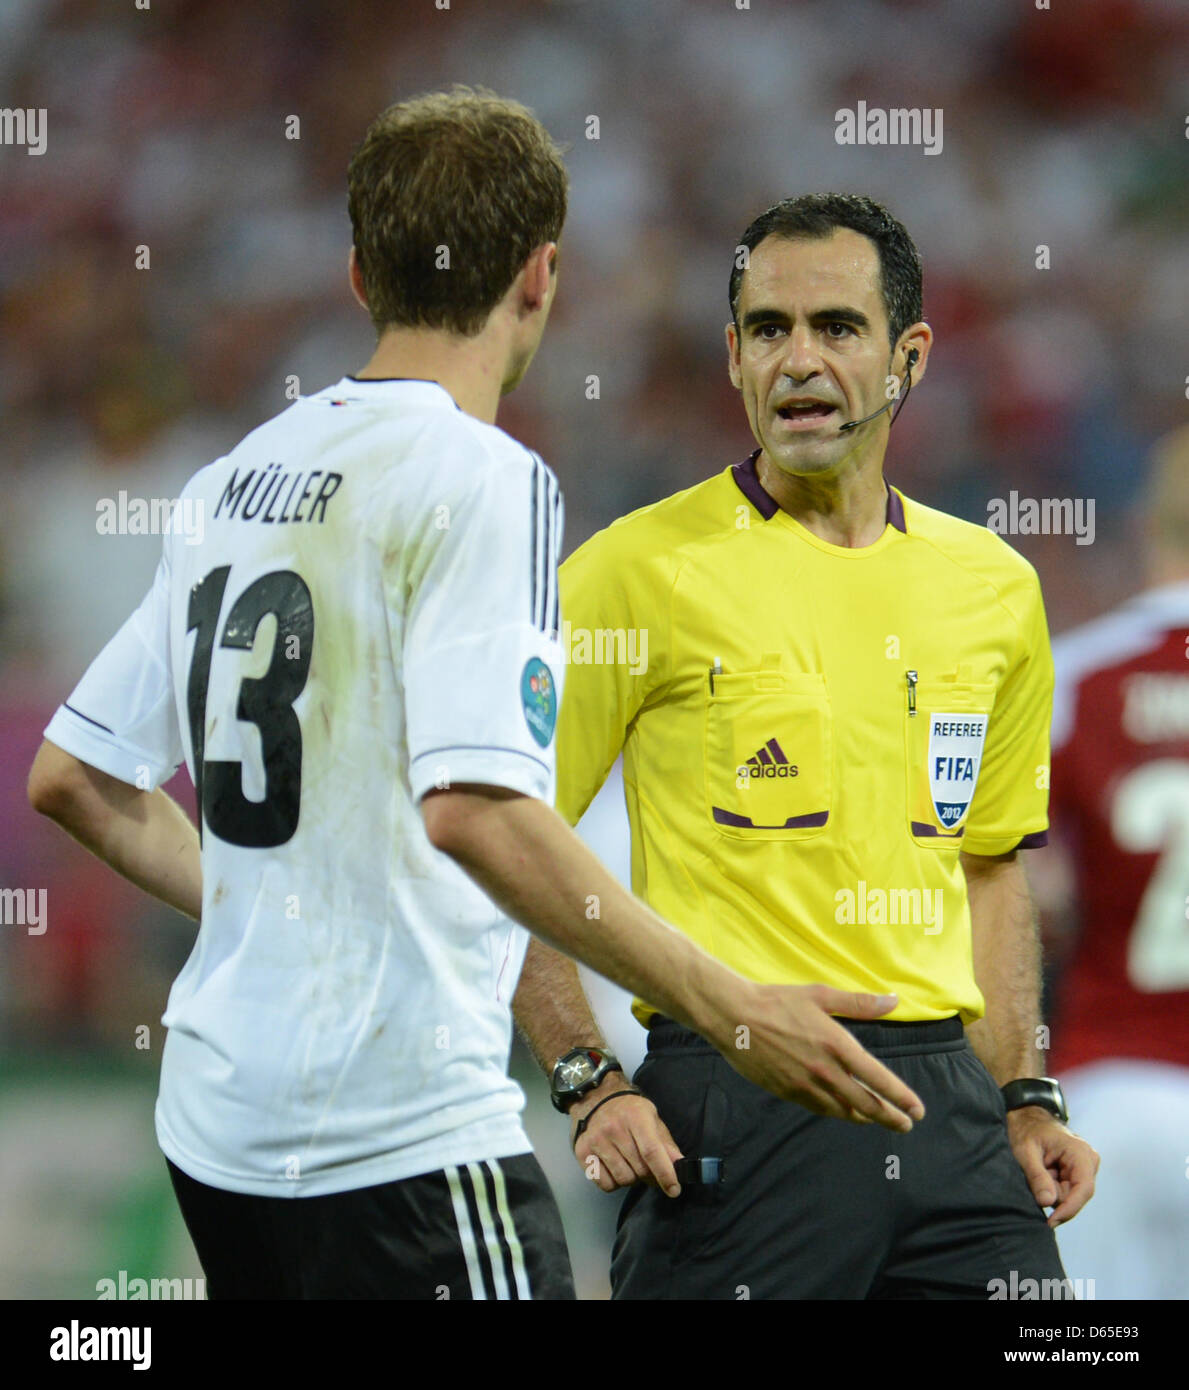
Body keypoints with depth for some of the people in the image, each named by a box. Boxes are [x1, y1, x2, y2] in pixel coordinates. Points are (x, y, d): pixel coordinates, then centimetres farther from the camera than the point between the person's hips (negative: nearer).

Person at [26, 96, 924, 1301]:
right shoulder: (485, 482, -11)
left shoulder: (233, 480, 12)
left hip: (219, 1120, 8)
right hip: (402, 1137, -8)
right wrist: (725, 1009, -22)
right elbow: (469, 807, -24)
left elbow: (71, 778, 16)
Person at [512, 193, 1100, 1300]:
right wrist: (590, 1086, -11)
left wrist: (1022, 1103, 13)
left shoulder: (995, 586, 12)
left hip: (948, 1101, 4)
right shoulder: (639, 570, -4)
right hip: (735, 1112, -4)